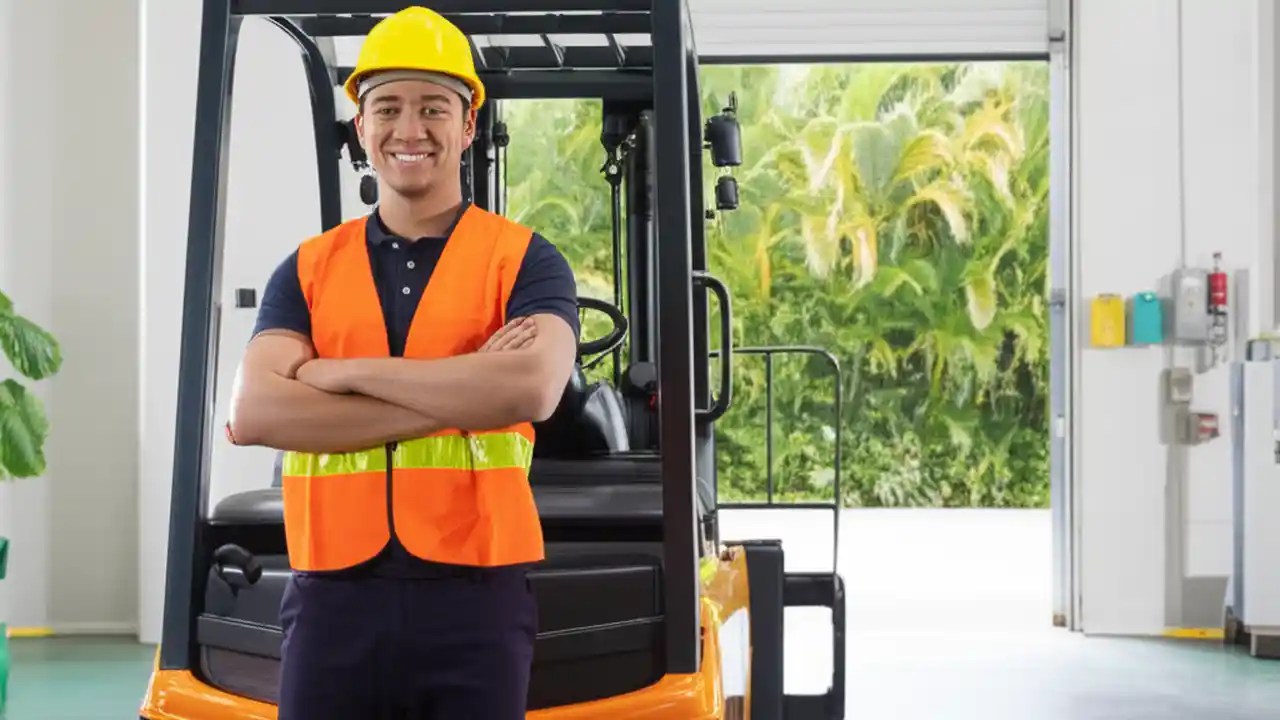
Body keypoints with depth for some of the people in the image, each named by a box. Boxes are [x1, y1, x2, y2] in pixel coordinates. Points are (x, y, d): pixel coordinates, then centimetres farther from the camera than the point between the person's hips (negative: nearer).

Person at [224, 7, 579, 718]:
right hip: (334, 597, 2)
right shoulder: (308, 271, 11)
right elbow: (254, 414, -5)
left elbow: (532, 390, -16)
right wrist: (461, 395, -11)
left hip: (474, 597, -2)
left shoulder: (525, 260, 4)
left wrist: (348, 373, -8)